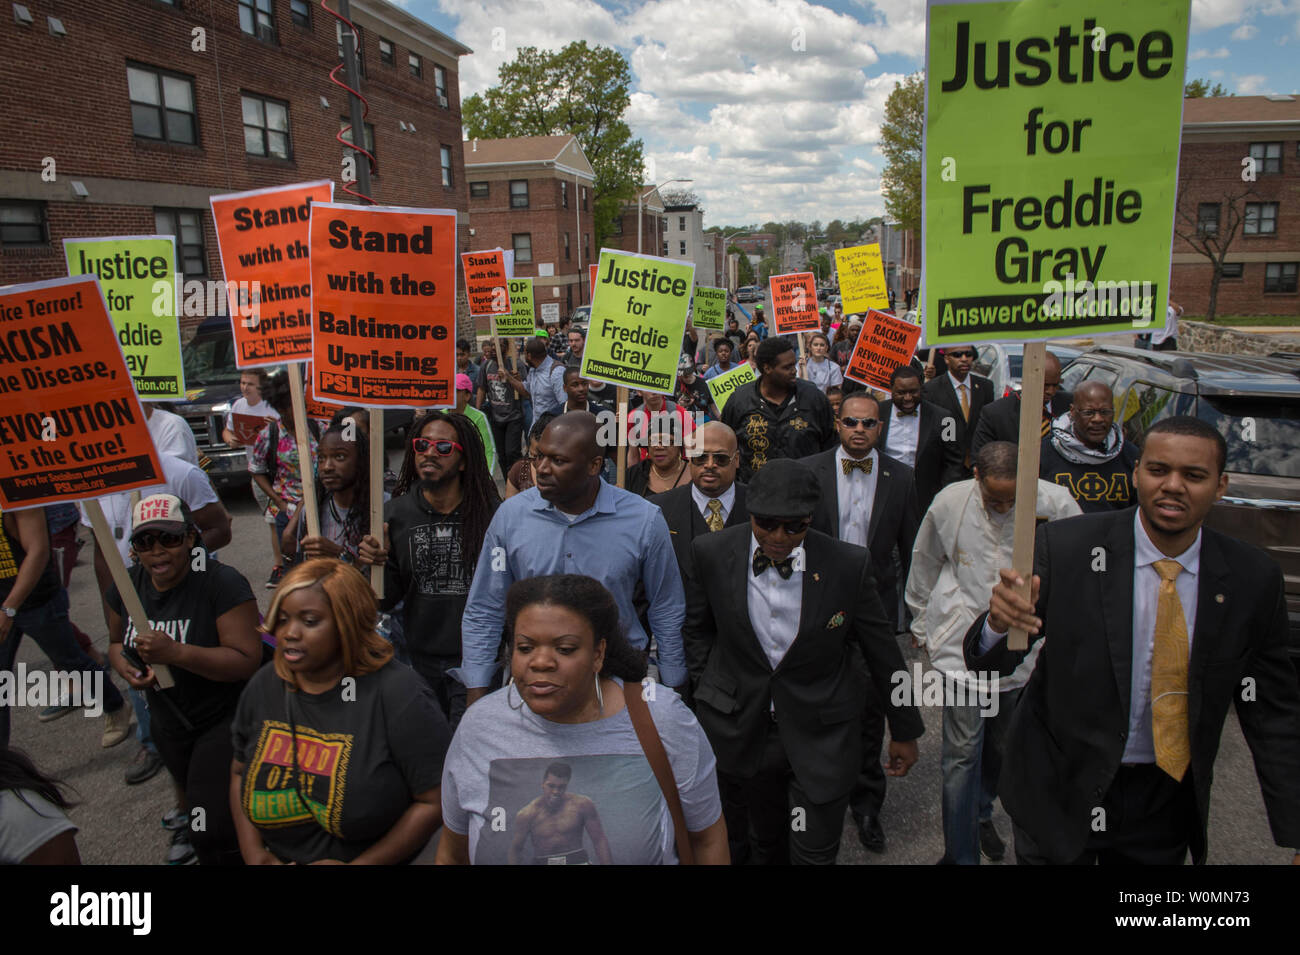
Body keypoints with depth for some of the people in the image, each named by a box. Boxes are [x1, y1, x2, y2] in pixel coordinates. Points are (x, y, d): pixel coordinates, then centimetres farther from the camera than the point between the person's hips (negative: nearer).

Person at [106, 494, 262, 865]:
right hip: (168, 721, 7)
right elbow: (116, 641, 14)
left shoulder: (223, 583, -25)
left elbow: (248, 661, -30)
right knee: (191, 798, 26)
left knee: (212, 832, -9)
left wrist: (175, 652, -37)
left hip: (223, 720, -7)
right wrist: (124, 666, -9)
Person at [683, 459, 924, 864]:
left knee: (815, 853, 7)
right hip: (741, 731, 2)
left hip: (821, 736, -1)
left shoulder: (848, 564, -15)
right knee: (766, 844, 20)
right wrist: (706, 692, 7)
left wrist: (905, 730, 5)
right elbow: (699, 630, 6)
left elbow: (883, 653, -3)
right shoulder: (711, 553, -11)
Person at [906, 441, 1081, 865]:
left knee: (1002, 745, 19)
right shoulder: (949, 503, -11)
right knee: (962, 753, -2)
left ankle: (982, 813, 47)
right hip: (963, 643, -1)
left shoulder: (1055, 503, -13)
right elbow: (924, 564, 6)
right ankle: (960, 854, 13)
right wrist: (920, 623, 15)